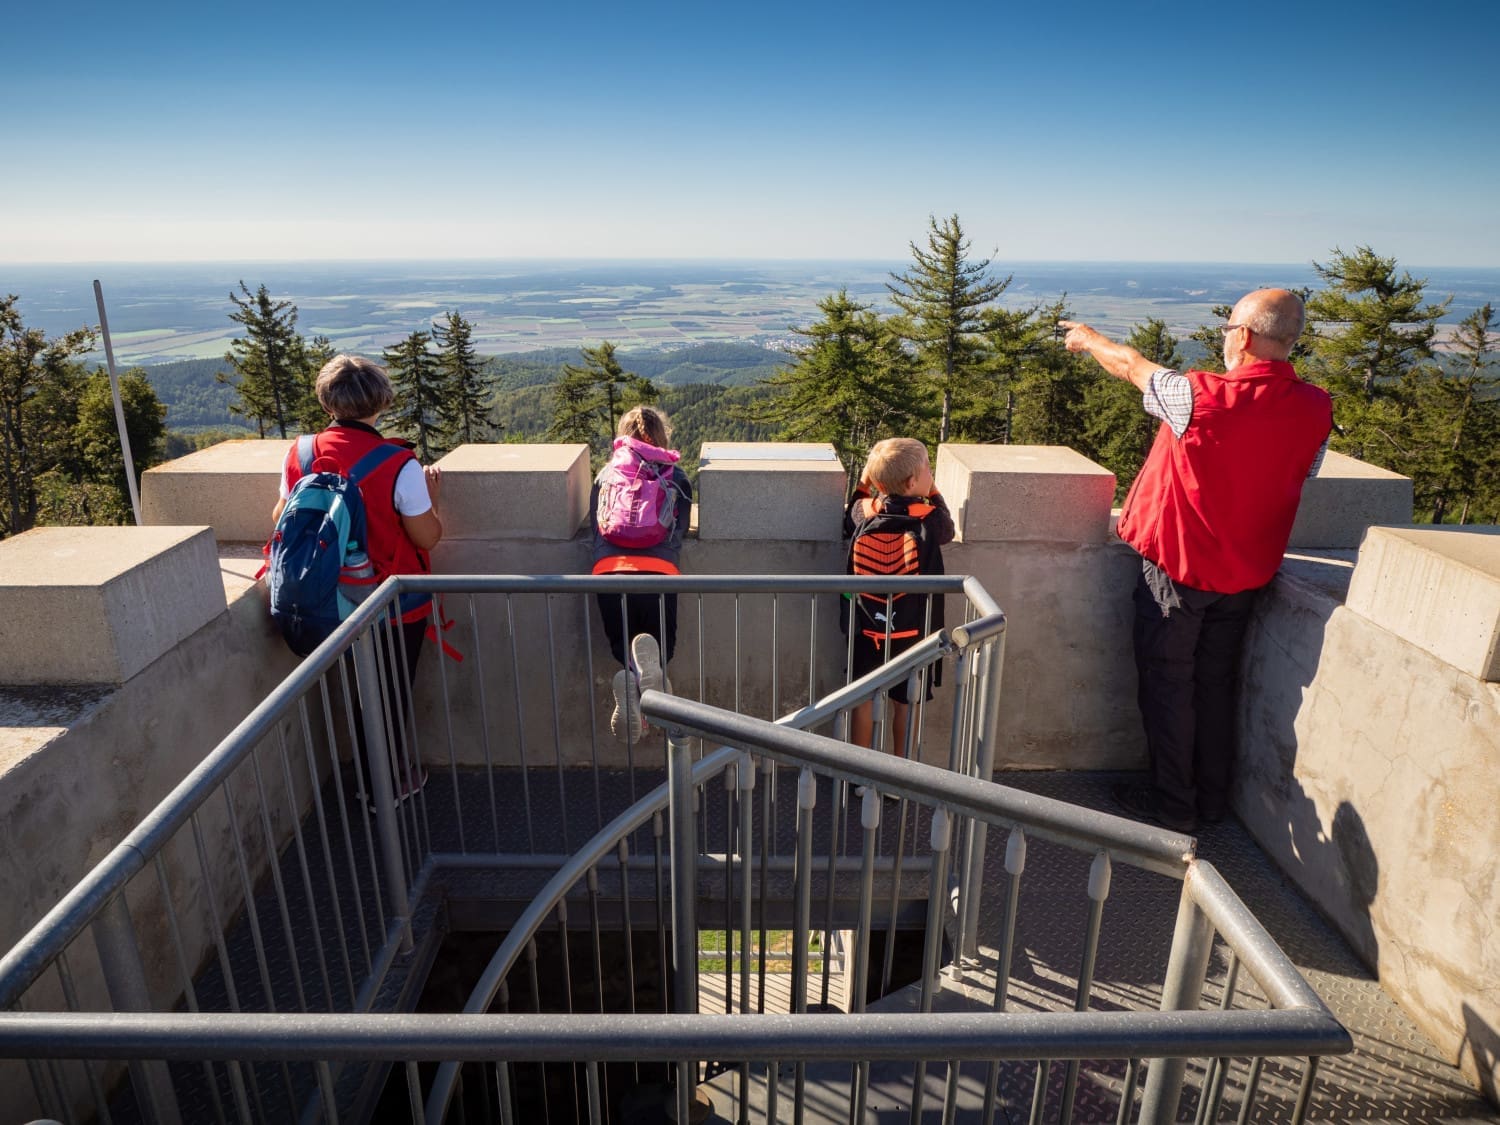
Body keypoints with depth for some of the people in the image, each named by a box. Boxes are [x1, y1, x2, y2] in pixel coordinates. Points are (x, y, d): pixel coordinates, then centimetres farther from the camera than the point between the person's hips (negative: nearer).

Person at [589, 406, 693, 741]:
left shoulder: (605, 475, 22)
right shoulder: (675, 477, 18)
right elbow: (680, 529, 18)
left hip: (608, 568, 2)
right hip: (659, 568, -1)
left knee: (621, 645, 20)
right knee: (662, 647, 15)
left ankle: (630, 678, -17)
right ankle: (649, 661, -25)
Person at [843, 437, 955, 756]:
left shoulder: (863, 511, -9)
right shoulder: (930, 518, -14)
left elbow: (847, 526, 14)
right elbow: (948, 530, 9)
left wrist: (862, 485, 12)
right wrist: (933, 493, 12)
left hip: (867, 627, 2)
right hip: (912, 629, -1)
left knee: (863, 698, 14)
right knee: (906, 702, 15)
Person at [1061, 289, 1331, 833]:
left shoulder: (1201, 396, -22)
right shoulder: (1316, 408, -6)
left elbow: (1132, 365, -5)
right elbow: (1298, 478, 8)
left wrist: (1089, 339, 14)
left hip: (1178, 568, -6)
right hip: (1245, 572, 6)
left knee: (1168, 685, 9)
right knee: (1216, 685, 19)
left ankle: (1173, 804, 20)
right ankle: (1213, 798, 33)